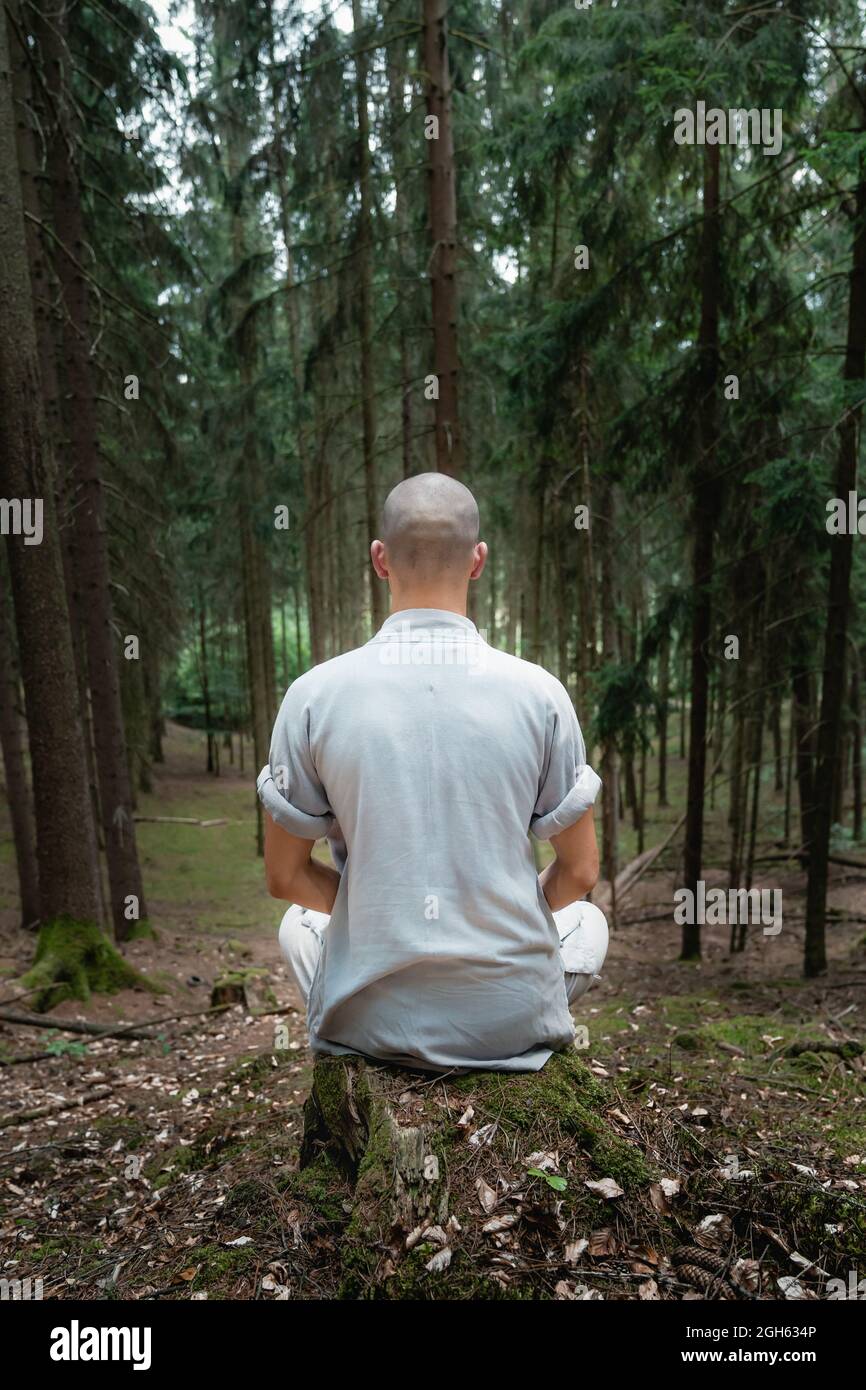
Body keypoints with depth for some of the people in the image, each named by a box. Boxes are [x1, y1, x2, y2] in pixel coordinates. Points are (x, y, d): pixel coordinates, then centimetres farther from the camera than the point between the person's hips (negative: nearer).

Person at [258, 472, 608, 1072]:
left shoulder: (314, 694, -11)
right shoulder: (539, 692, -10)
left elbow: (285, 876, -2)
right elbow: (579, 873, -1)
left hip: (368, 1021, 0)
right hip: (513, 1022, 0)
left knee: (299, 922, 33)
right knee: (587, 920, 32)